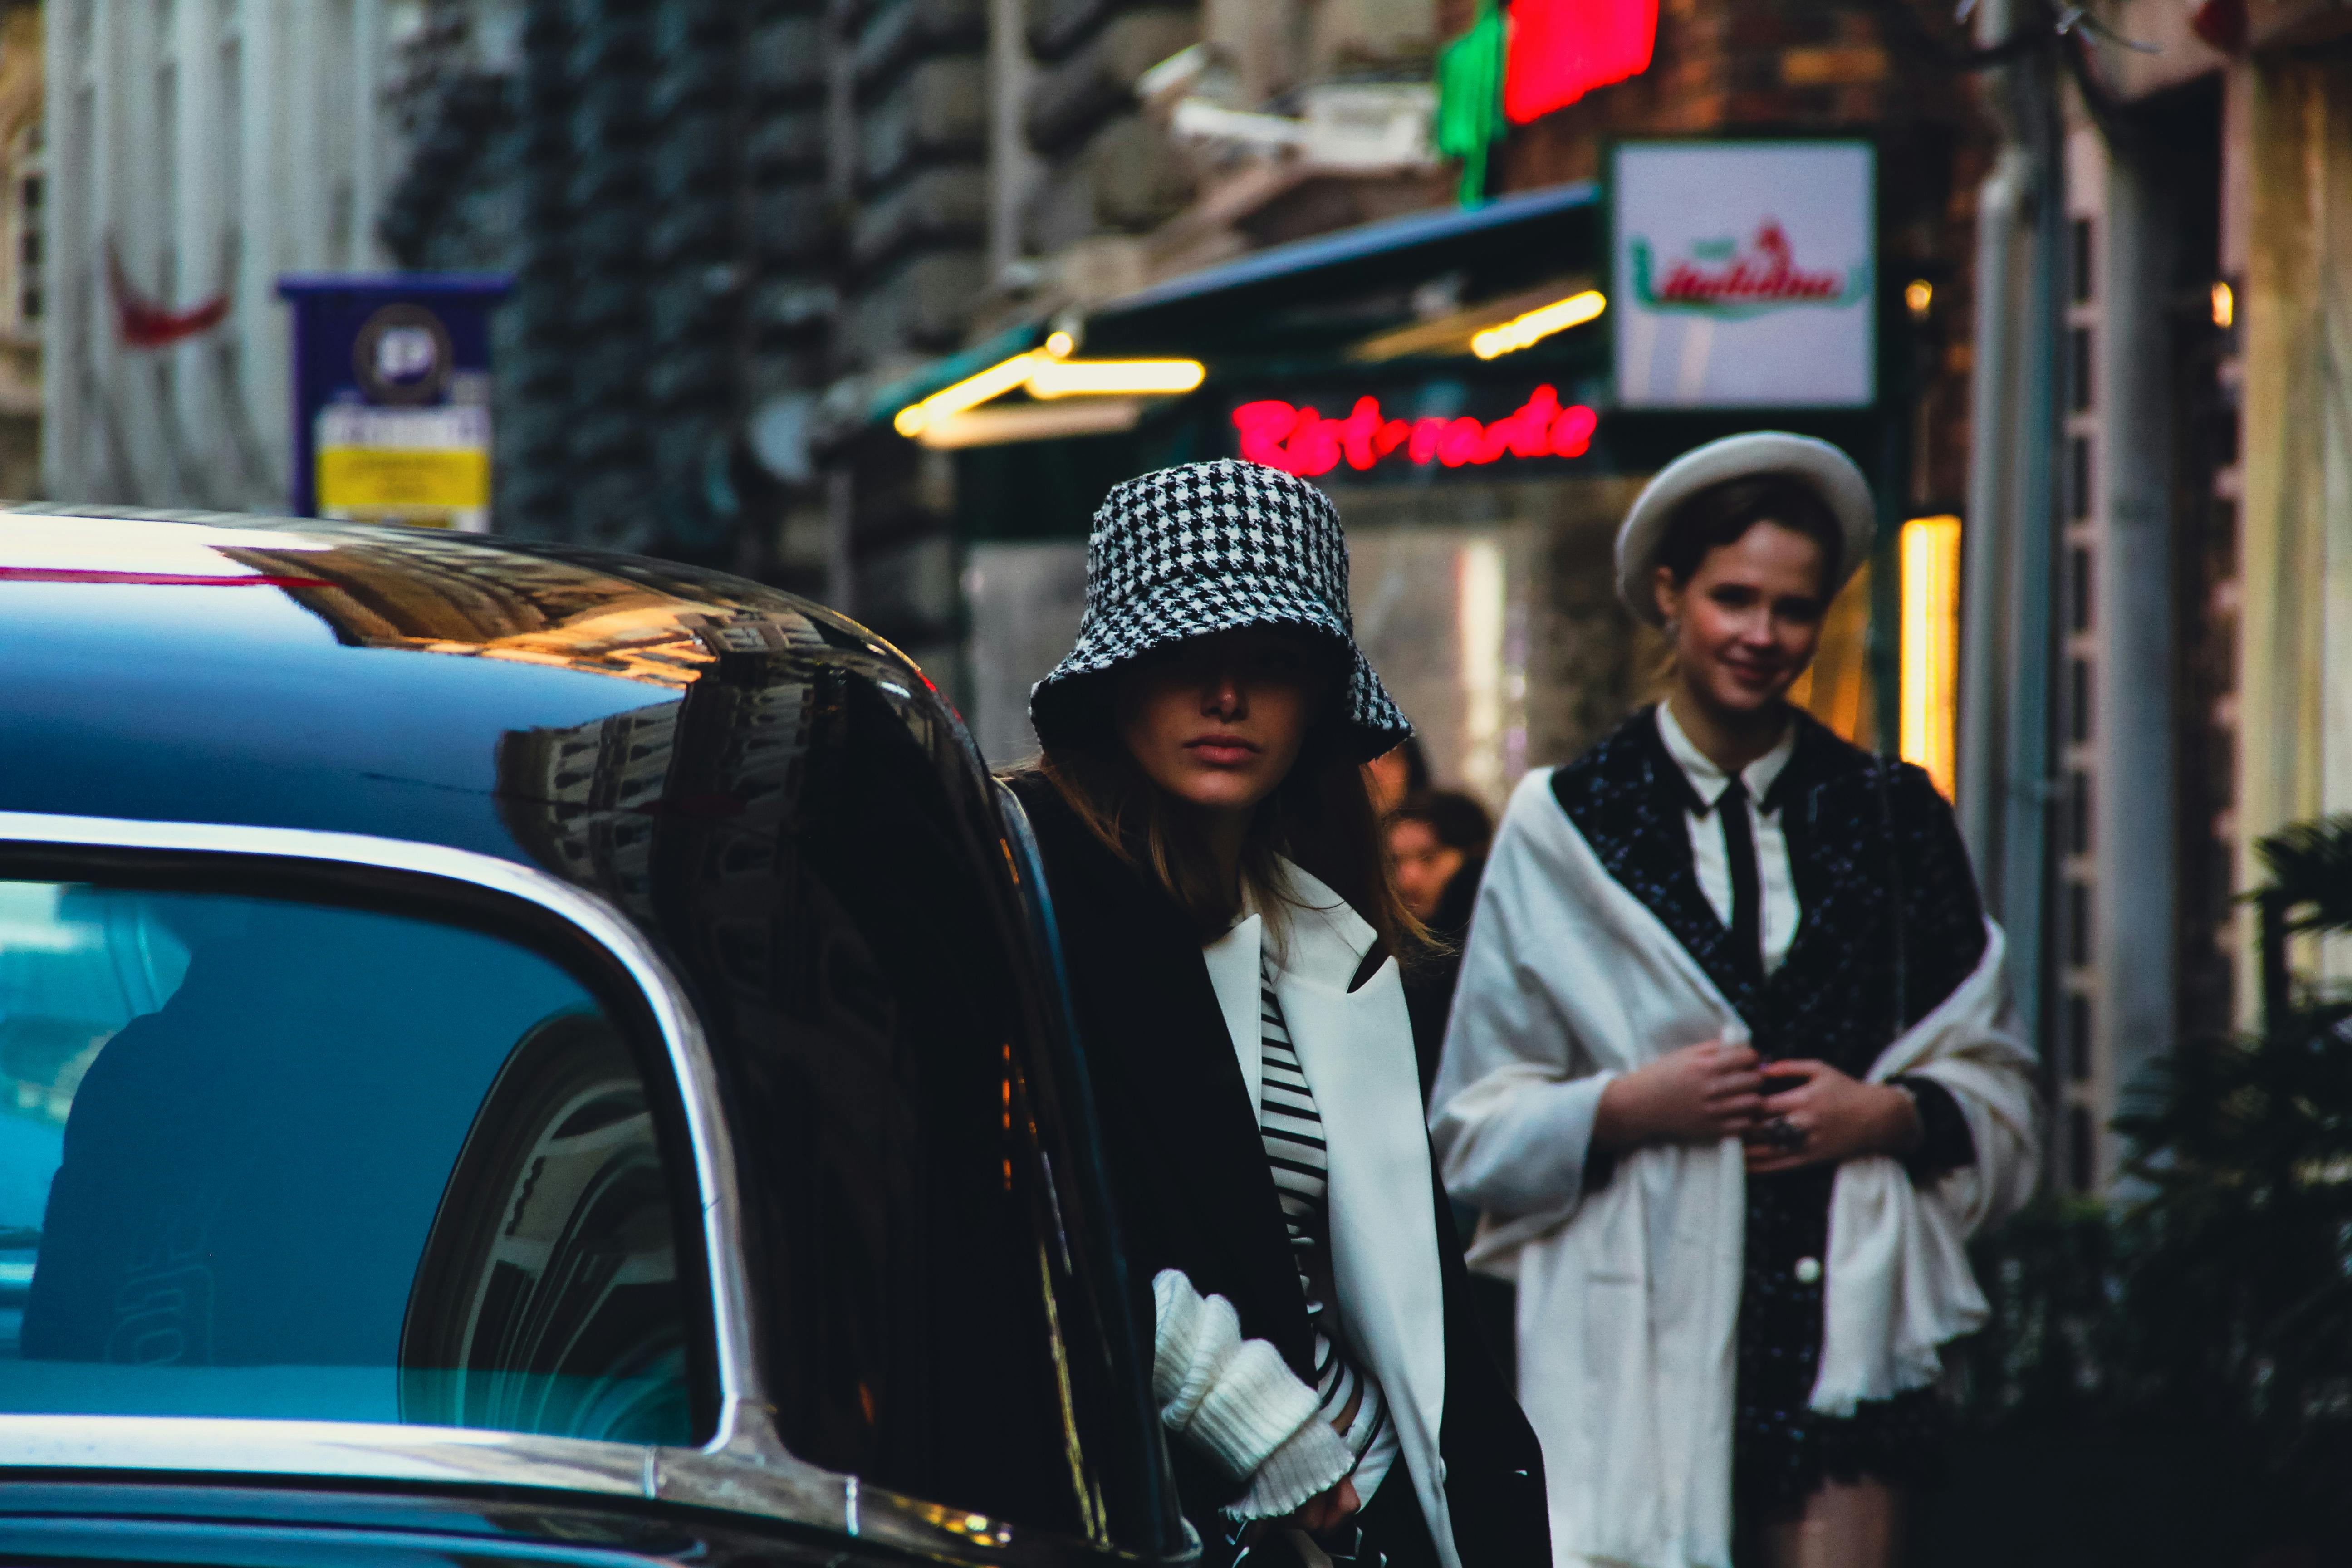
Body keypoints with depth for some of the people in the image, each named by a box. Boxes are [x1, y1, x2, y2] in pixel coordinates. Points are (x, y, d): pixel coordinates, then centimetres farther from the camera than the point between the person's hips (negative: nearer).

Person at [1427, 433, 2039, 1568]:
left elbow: (1994, 1091, 15)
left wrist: (1888, 1114, -5)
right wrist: (1629, 1106, -10)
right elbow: (1477, 1131, 7)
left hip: (1843, 1336, 1)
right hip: (1636, 1349, -1)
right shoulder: (1566, 826, 8)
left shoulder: (1892, 821, 14)